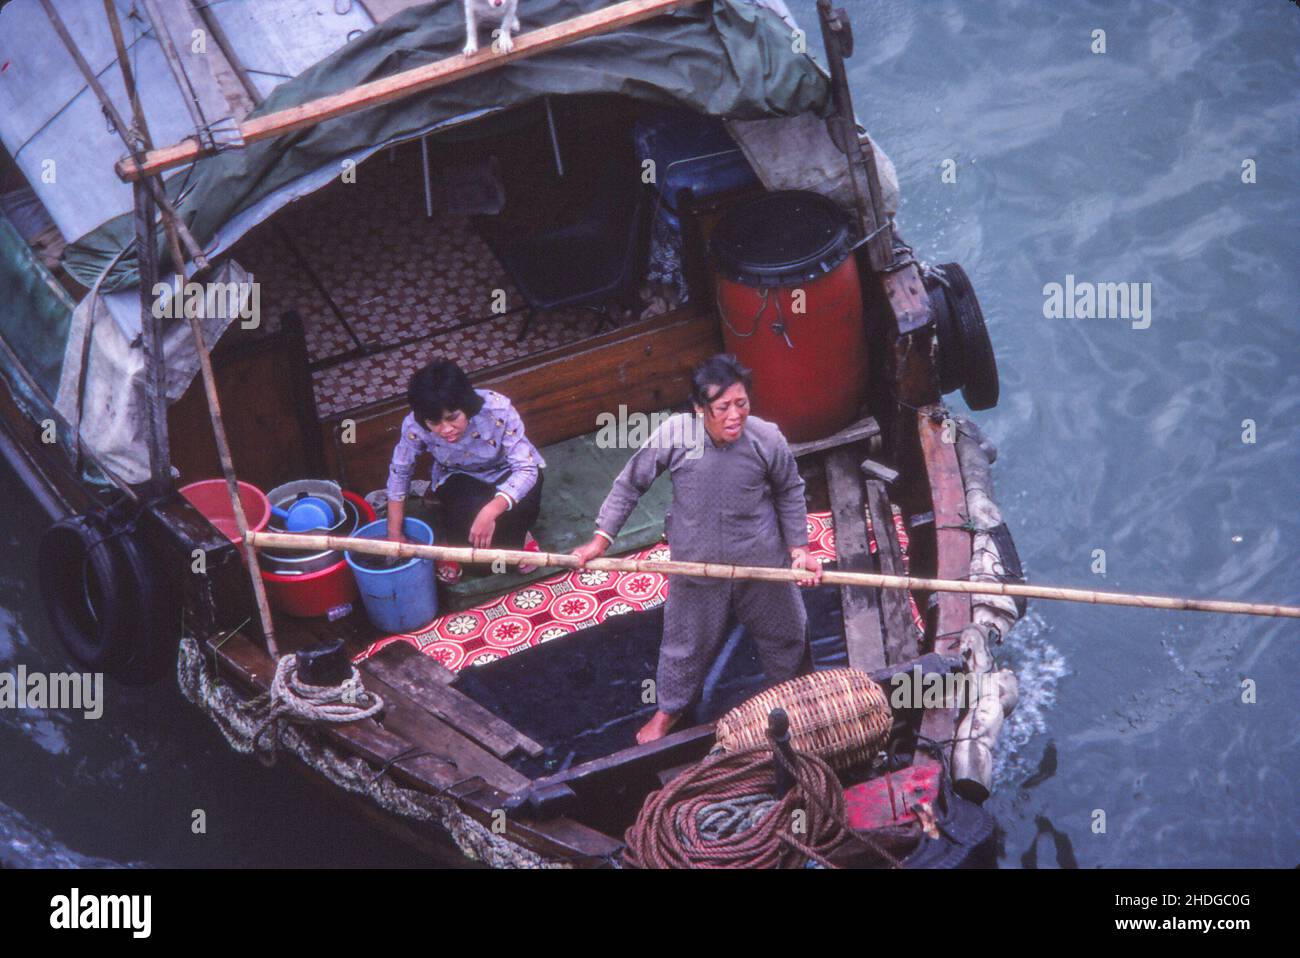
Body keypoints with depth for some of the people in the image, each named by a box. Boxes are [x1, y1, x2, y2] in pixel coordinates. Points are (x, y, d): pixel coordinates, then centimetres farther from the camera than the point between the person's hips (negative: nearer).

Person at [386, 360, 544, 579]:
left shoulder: (497, 411, -36)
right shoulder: (415, 426, -29)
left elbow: (526, 468, -34)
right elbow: (399, 471, -12)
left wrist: (491, 511, -50)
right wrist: (394, 535, -11)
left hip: (506, 472, -1)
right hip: (459, 477, 1)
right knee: (466, 512, -31)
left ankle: (517, 537, 6)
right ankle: (452, 545, 6)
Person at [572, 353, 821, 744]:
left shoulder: (768, 440, -23)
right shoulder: (674, 435, -26)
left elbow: (789, 492, -2)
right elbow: (630, 484, -10)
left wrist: (799, 547, -2)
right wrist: (600, 540, -9)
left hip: (761, 564, 1)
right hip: (695, 566, -1)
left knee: (783, 632, 24)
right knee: (687, 644, 20)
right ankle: (670, 708, 48)